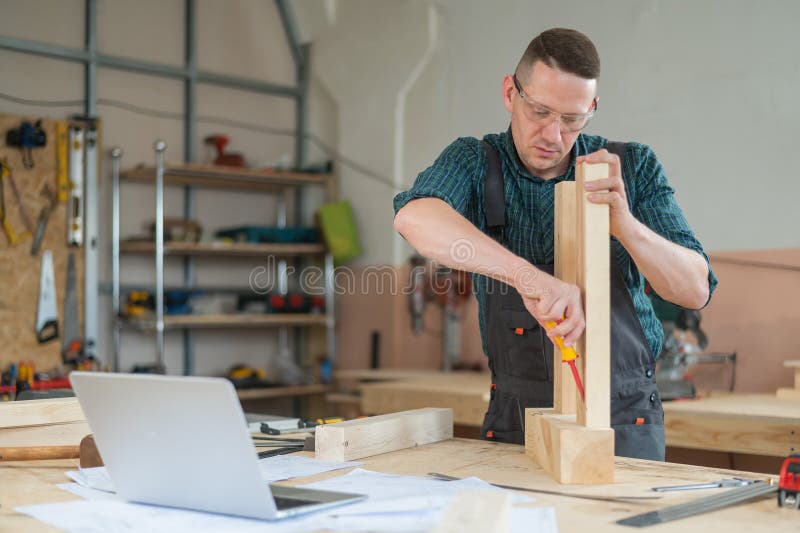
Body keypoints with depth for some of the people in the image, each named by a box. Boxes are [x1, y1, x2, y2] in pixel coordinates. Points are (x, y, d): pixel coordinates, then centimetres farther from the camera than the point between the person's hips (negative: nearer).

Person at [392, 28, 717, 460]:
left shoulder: (633, 167, -3)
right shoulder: (475, 163, -5)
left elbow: (695, 290, -8)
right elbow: (414, 216, -28)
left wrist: (624, 223, -28)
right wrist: (527, 275, -44)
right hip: (516, 420, 1)